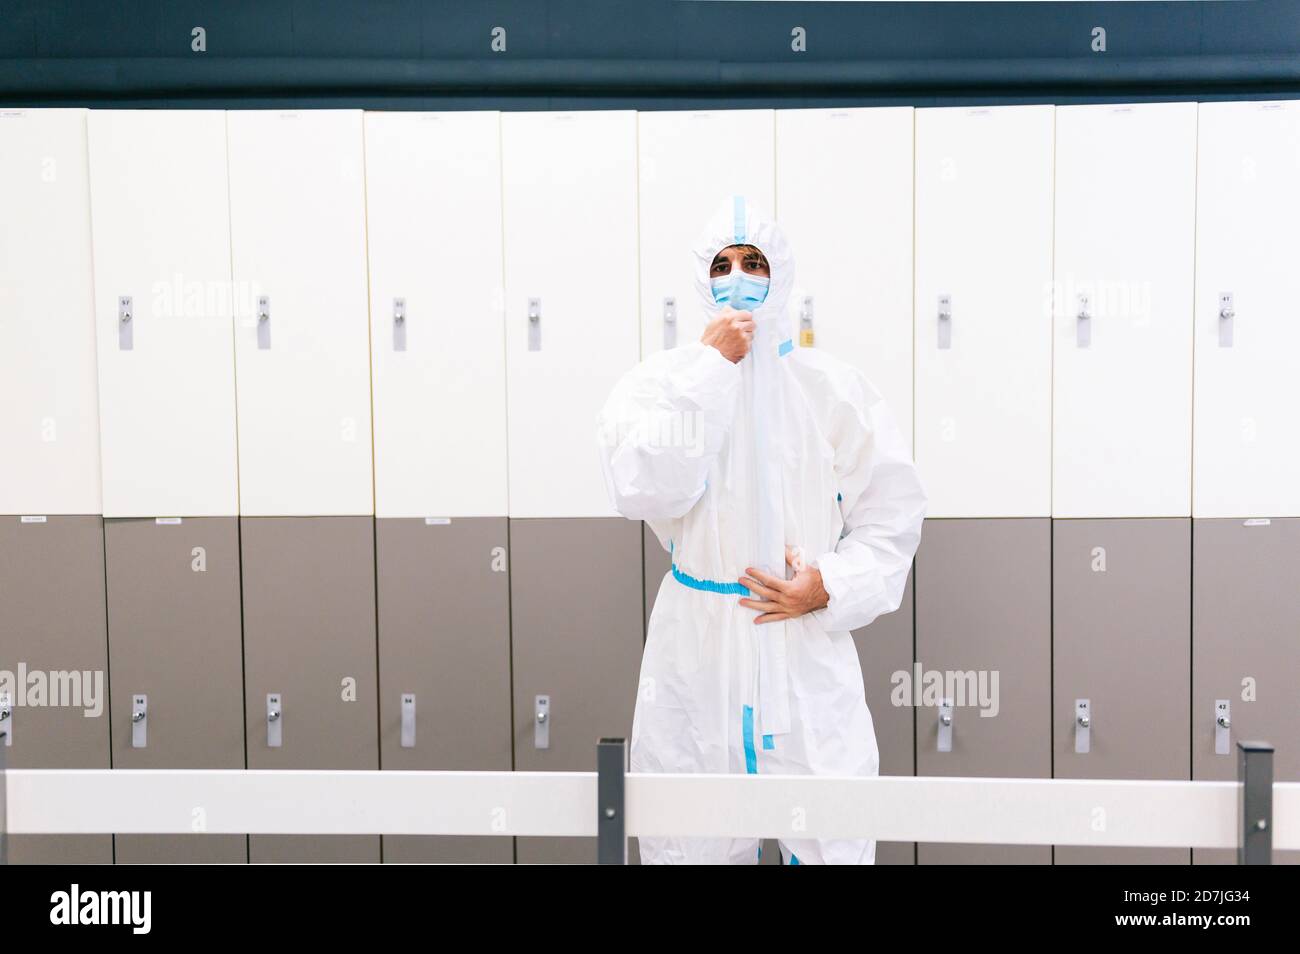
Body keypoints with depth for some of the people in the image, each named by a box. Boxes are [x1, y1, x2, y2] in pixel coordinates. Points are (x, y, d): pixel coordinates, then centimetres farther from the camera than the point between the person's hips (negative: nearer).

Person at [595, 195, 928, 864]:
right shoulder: (659, 381, 0)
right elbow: (641, 489, -16)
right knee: (691, 837, 9)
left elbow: (892, 510, 5)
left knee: (831, 840, 1)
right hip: (694, 651, 0)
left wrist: (830, 586, -11)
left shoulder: (833, 387, 2)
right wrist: (711, 365, -14)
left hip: (809, 647, 0)